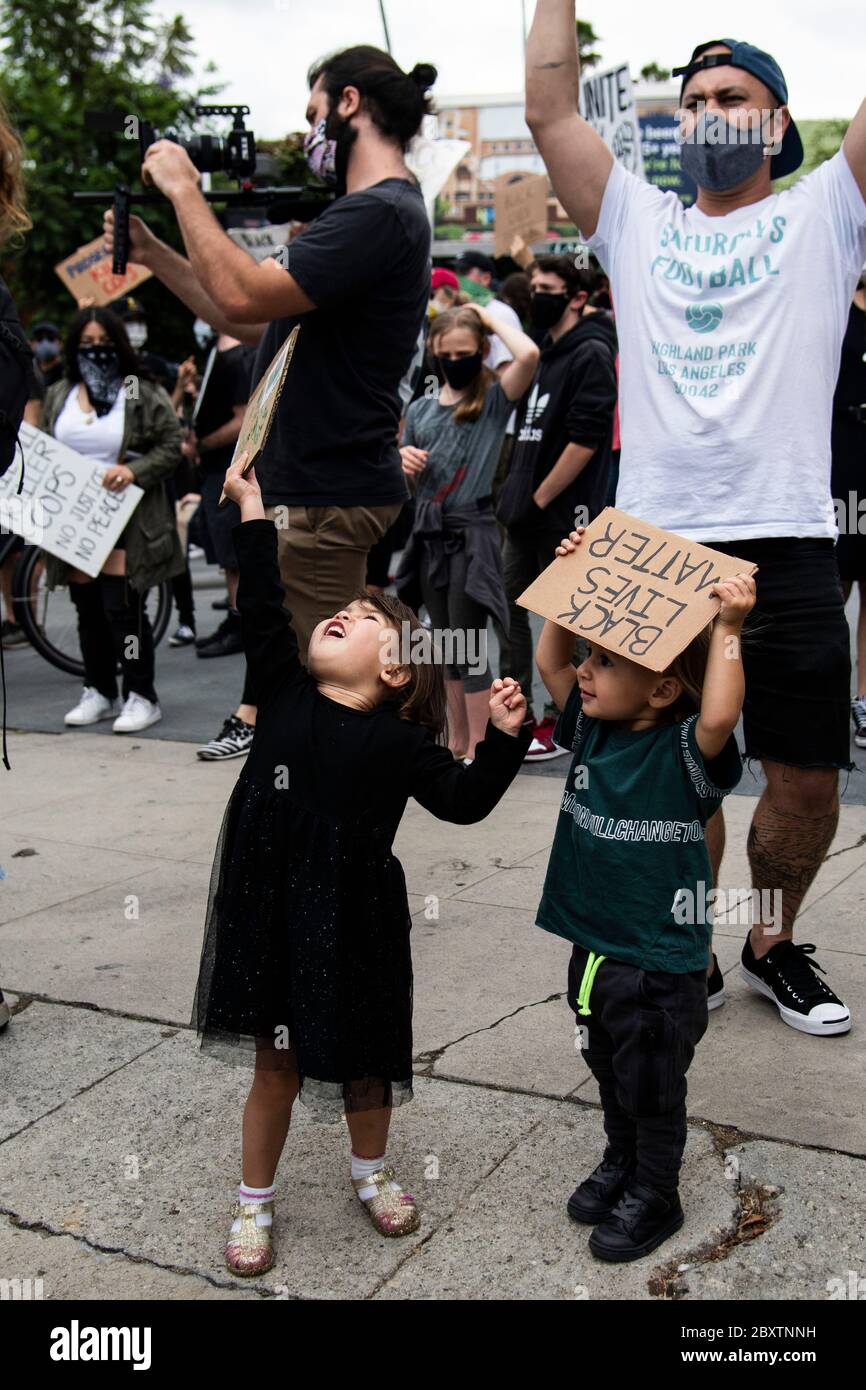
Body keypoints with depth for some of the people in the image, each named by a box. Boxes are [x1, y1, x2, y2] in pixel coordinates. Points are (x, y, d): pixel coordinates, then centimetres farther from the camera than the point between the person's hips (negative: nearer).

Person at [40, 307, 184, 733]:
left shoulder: (144, 395, -1)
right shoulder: (57, 397, 13)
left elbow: (171, 448, -4)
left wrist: (133, 471, -19)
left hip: (126, 519, -5)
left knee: (122, 608, -8)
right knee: (88, 611, 10)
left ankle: (142, 697, 1)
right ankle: (98, 692, 21)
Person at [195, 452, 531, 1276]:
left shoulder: (398, 741, -8)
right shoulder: (285, 694, -2)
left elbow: (464, 800, -11)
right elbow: (261, 610, -4)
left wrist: (502, 737, -24)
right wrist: (253, 512, -6)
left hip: (353, 921, -1)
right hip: (271, 909, 2)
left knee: (363, 1060, 17)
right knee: (276, 1064, 14)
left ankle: (370, 1171, 45)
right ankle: (254, 1202, 32)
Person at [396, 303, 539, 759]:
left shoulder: (494, 400, -4)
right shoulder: (420, 408, 11)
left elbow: (528, 354, -23)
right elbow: (404, 475, 19)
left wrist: (492, 319, -7)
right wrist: (403, 458, -4)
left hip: (472, 533, -6)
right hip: (429, 533, 6)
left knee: (468, 646, -5)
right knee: (447, 645, 13)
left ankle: (478, 750, 2)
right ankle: (456, 743, 23)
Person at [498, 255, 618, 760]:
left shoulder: (591, 354, -10)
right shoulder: (542, 352, 16)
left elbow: (585, 439, -18)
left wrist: (540, 498, -16)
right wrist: (515, 493, 10)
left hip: (565, 513, -9)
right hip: (527, 510, 9)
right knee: (511, 607, 12)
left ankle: (561, 722, 9)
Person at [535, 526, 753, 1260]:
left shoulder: (683, 751, -21)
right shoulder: (593, 729, -1)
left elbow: (719, 717, -42)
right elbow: (551, 661, 6)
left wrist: (727, 633, -39)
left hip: (660, 961, -7)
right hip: (593, 945, 7)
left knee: (653, 1087, 12)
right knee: (610, 1072, 25)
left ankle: (654, 1196, 32)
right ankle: (620, 1164, 47)